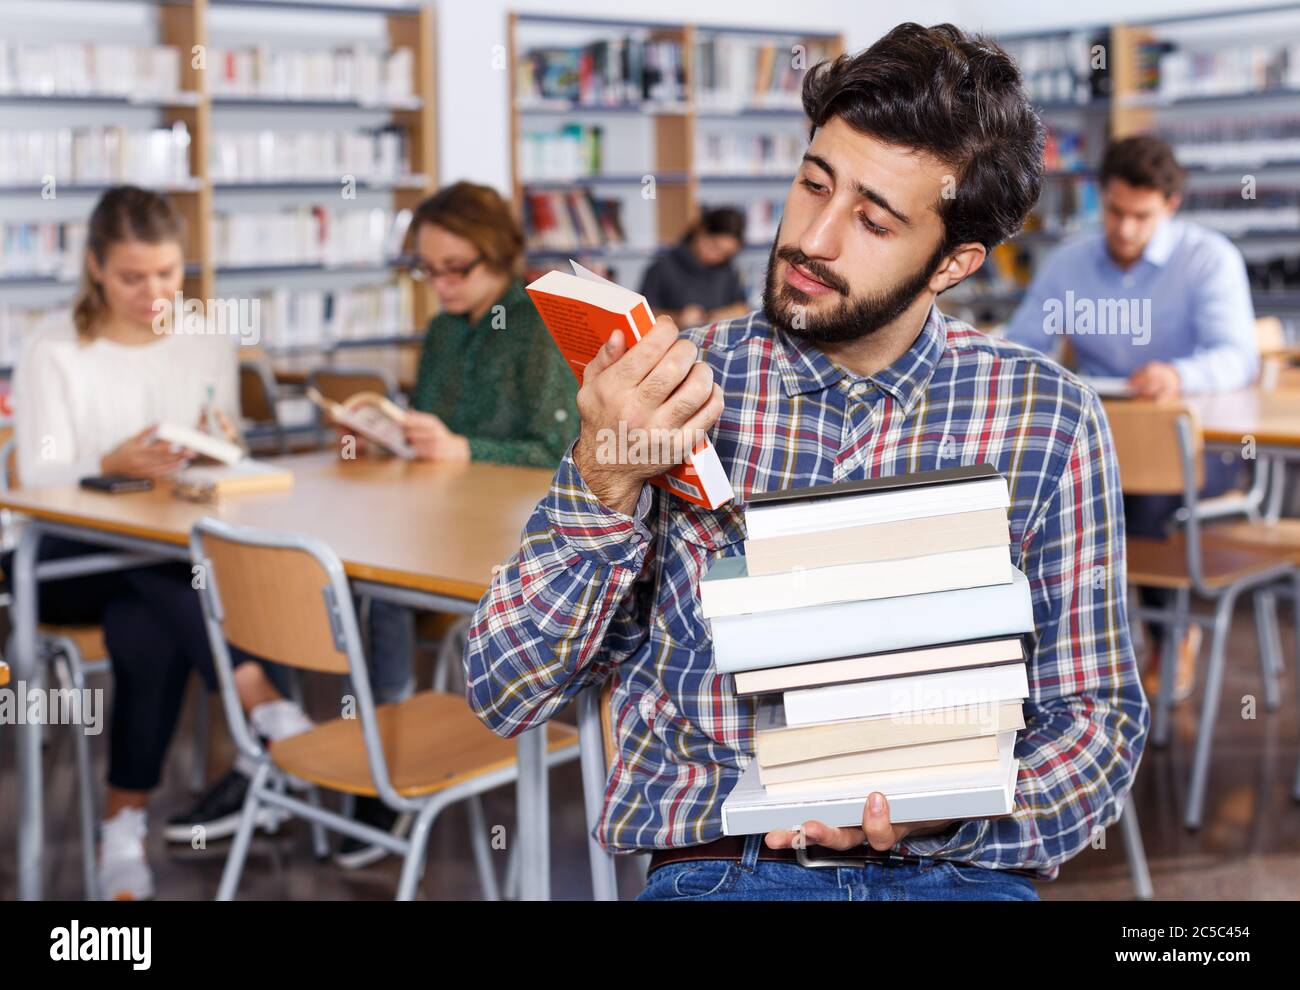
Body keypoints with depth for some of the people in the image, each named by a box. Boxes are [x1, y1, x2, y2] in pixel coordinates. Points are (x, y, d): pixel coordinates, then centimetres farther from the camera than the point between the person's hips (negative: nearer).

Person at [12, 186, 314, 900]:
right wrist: (113, 465, -27)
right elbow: (38, 482, -7)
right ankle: (260, 701, -40)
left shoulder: (210, 348, 13)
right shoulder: (52, 357, 2)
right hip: (69, 561, -2)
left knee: (145, 629, -33)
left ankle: (124, 826, -25)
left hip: (178, 557, 2)